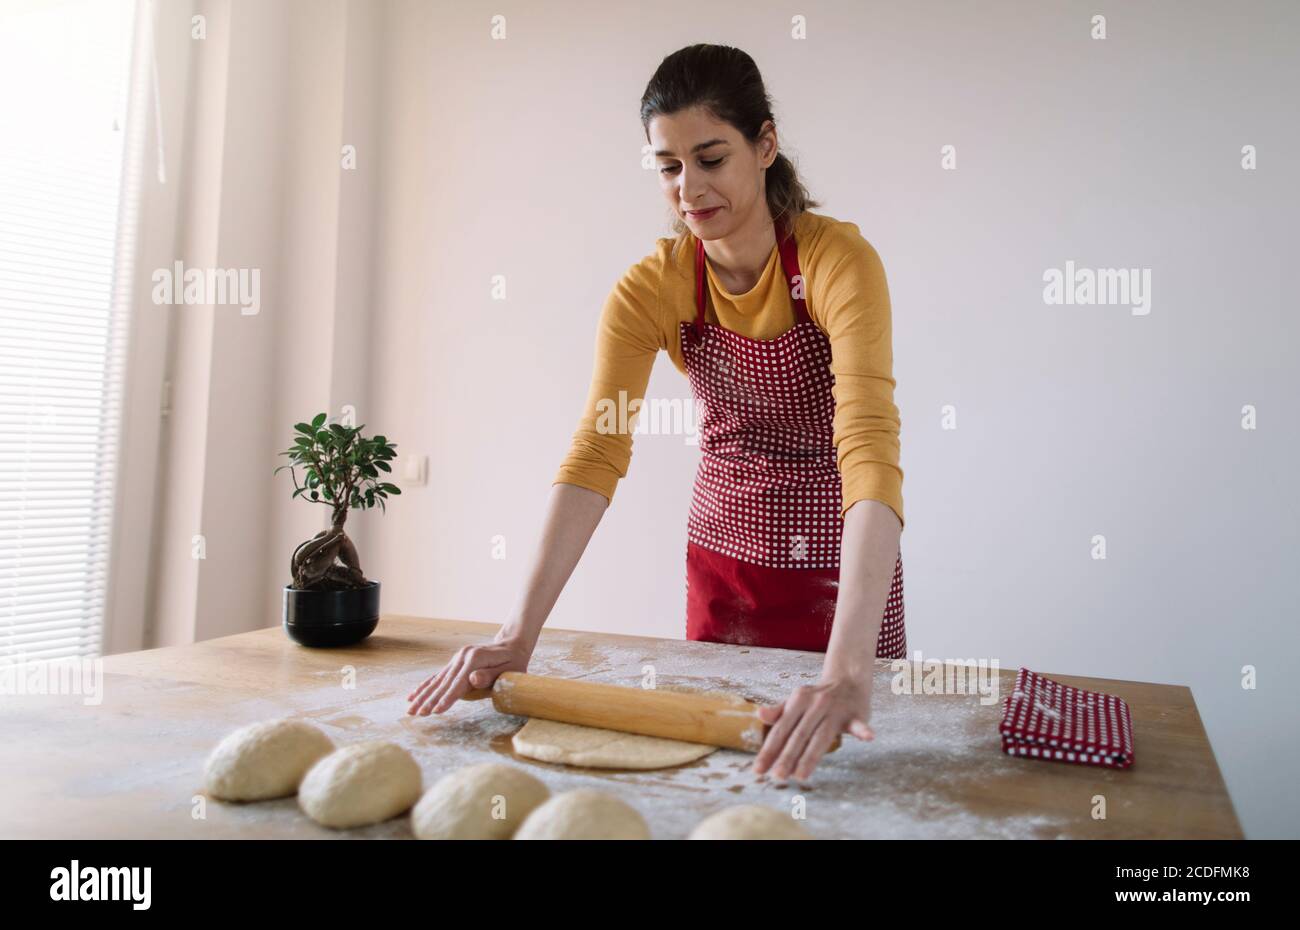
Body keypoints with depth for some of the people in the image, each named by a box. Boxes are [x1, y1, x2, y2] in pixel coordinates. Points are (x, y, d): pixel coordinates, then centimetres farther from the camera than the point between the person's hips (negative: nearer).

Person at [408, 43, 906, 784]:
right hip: (724, 556, 3)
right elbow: (597, 453, -21)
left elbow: (871, 448, -35)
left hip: (842, 561, -2)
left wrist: (850, 668, -47)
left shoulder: (836, 258, -23)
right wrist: (521, 632, -32)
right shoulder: (652, 287, -12)